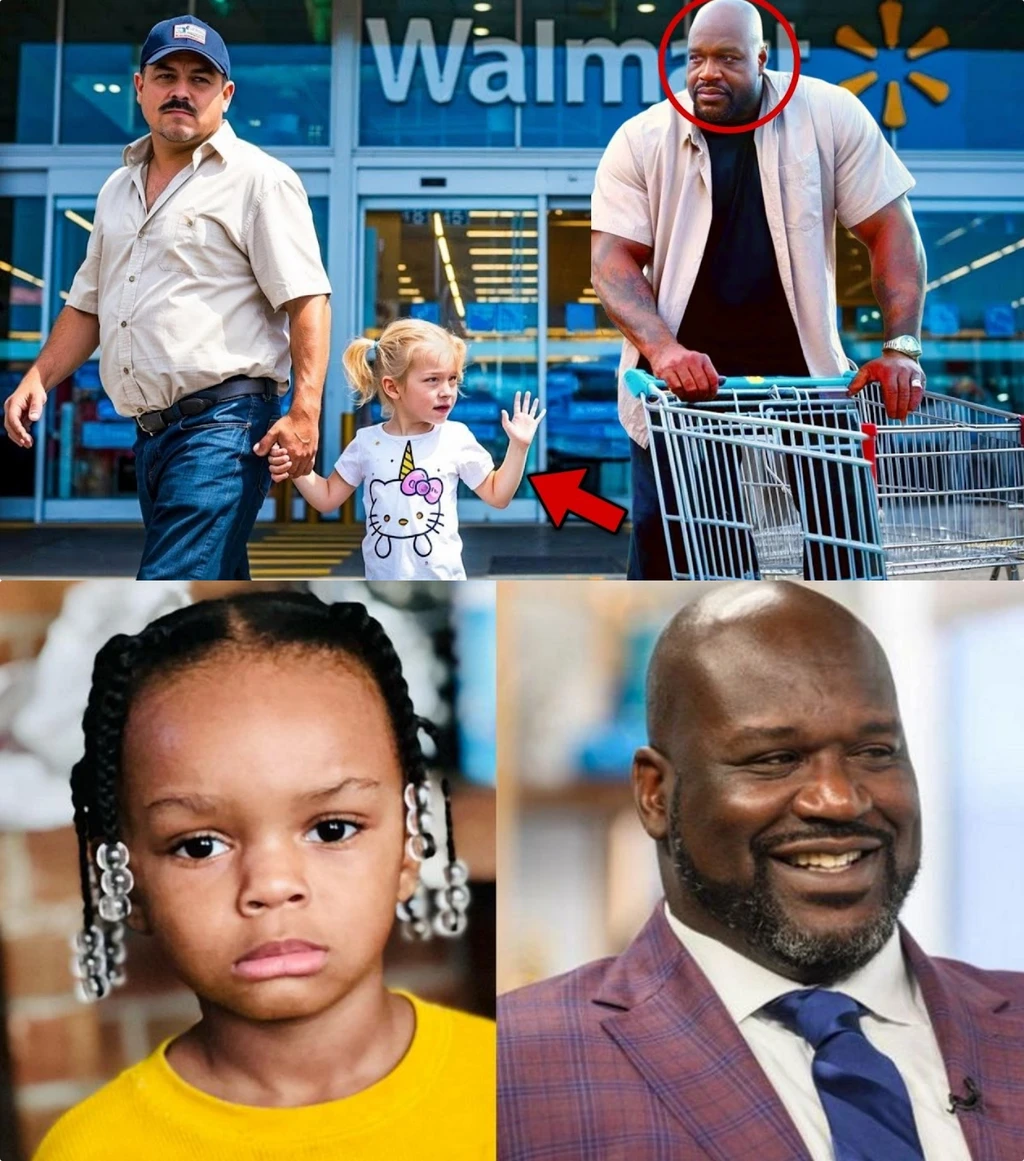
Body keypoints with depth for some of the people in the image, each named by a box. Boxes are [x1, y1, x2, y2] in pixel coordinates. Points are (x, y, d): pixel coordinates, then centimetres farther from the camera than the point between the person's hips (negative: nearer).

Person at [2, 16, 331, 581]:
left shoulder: (259, 179, -3)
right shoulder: (117, 189, 19)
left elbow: (306, 302, -11)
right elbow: (87, 306, 24)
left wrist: (305, 412, -21)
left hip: (222, 425, -7)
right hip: (150, 430, 7)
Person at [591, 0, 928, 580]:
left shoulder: (831, 115, -4)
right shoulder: (640, 141, -5)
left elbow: (892, 230, -2)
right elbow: (612, 260, -9)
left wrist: (902, 347, -12)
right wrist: (664, 350, -26)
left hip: (802, 368, 1)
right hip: (683, 376, 0)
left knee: (844, 535, 4)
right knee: (665, 550, 2)